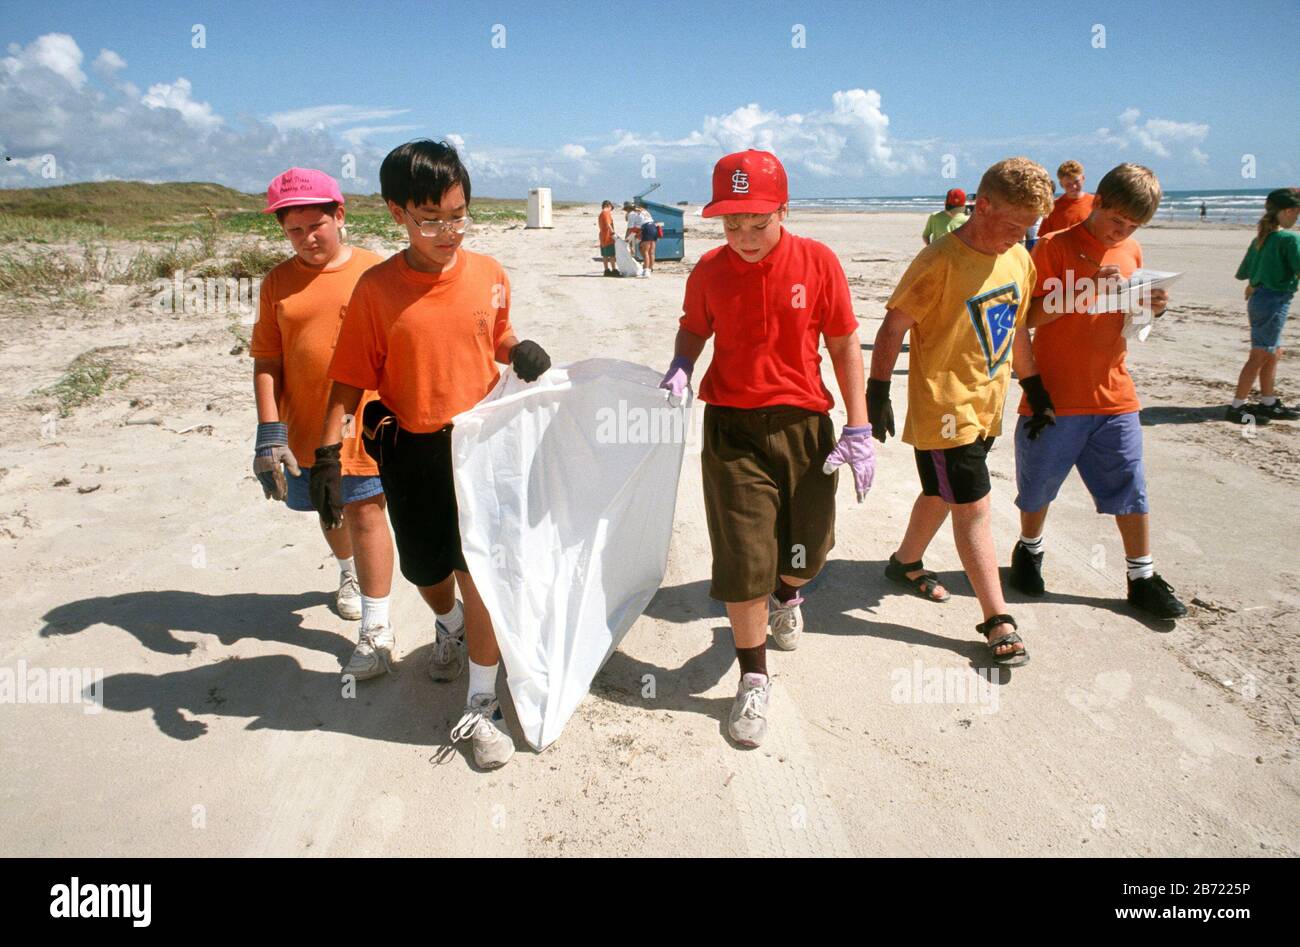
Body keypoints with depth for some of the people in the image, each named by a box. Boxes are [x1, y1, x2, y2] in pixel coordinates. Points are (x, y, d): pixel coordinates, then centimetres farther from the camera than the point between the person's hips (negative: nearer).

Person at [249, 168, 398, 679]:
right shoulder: (278, 283, 1)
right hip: (305, 426, 4)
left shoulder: (374, 272, -5)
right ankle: (350, 572, 52)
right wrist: (269, 432, -8)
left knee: (365, 513, -4)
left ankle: (375, 628, 4)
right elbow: (266, 362, 0)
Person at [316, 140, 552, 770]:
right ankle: (450, 632, 53)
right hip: (410, 452, 0)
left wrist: (521, 353, -8)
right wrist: (326, 454, -11)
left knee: (478, 573, -3)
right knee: (425, 571, 18)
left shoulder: (488, 275, -3)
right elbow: (349, 382, -5)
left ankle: (481, 706, 12)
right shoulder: (376, 290, -10)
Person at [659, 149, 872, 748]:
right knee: (743, 561, -1)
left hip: (804, 424, 1)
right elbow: (694, 328, 14)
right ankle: (753, 680, 18)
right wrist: (680, 367, -9)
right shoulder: (709, 270, -3)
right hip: (732, 428, 0)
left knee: (808, 548, 13)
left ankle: (786, 594, 52)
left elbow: (844, 345, -1)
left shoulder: (817, 262, -7)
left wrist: (858, 429, -4)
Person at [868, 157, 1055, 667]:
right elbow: (893, 327, -15)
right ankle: (998, 621, 4)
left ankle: (906, 563, 44)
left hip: (987, 407, 8)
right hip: (942, 408, -8)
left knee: (943, 495, 21)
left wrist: (1035, 389, 19)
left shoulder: (1019, 259, 6)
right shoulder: (941, 261, -18)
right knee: (974, 508, -4)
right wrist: (877, 394, -16)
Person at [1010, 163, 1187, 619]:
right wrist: (1087, 289, -23)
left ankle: (1143, 578, 19)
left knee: (1130, 488, 7)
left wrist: (1149, 307, -3)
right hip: (1054, 394, -4)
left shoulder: (1131, 252, 9)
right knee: (1039, 485, 10)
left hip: (1113, 394, 4)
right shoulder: (1055, 246, -7)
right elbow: (1030, 316, -13)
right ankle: (1029, 549, 35)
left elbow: (1127, 319, 19)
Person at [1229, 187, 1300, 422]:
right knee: (1259, 356, -4)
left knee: (1274, 353, 18)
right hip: (1274, 301, -9)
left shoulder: (1260, 239, 9)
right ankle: (1237, 407, -1)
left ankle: (1269, 404, 25)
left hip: (1258, 298, 9)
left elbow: (1242, 273, 13)